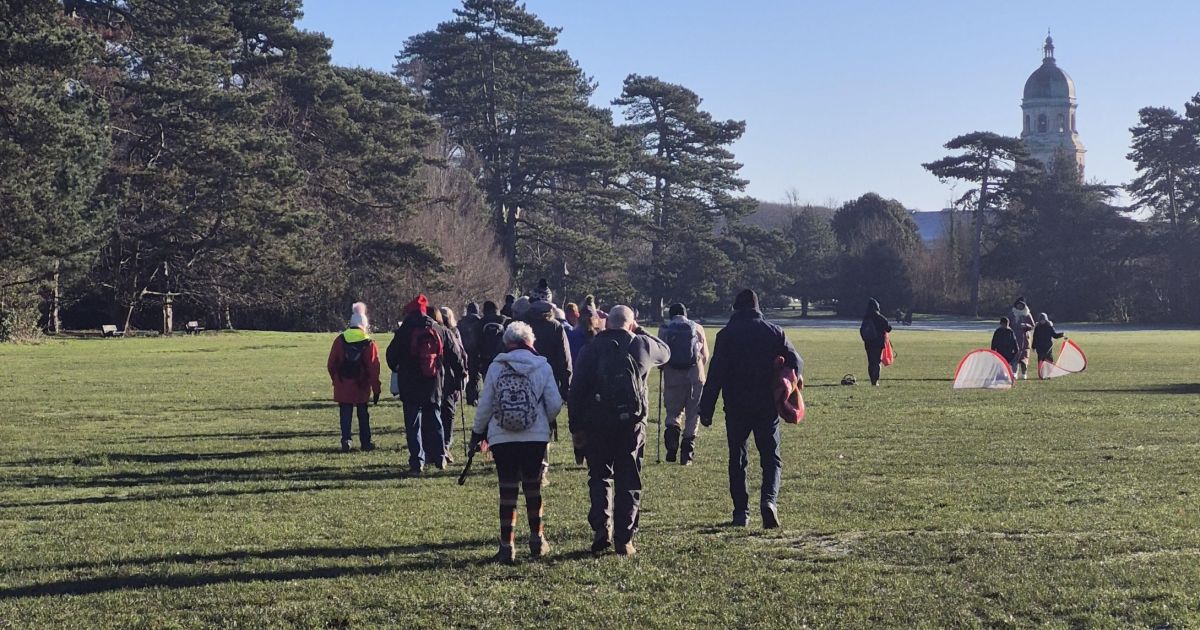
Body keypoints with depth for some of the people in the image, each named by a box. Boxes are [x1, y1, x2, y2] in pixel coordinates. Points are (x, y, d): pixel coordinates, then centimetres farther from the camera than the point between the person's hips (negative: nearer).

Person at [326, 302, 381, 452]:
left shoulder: (340, 340, -2)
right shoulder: (369, 344, -7)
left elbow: (330, 365, 2)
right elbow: (374, 369, -8)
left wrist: (335, 379, 17)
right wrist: (376, 389, -3)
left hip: (343, 386, 0)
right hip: (361, 387, 0)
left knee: (345, 414, 5)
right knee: (363, 414, 12)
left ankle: (346, 440, -5)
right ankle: (365, 443, 15)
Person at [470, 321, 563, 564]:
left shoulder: (496, 367, -1)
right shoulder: (543, 367, -1)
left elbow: (484, 405, 1)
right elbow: (555, 404, -2)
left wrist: (477, 432, 14)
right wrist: (546, 422, 19)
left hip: (502, 439, 0)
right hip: (536, 437, 1)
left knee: (507, 490, 3)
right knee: (533, 487, 14)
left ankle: (507, 546, 3)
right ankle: (537, 540, 21)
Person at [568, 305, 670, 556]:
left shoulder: (591, 349, 2)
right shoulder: (642, 345, 4)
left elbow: (576, 391, -1)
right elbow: (665, 352, 27)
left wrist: (576, 427, 5)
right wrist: (640, 332, 29)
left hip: (597, 423, 0)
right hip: (632, 422, 0)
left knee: (599, 477, 12)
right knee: (628, 482, 6)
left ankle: (601, 531, -2)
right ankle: (624, 540, 5)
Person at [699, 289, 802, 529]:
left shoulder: (726, 334, -3)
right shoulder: (774, 331, 2)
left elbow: (715, 375, -8)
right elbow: (796, 362, -3)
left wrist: (706, 409, -6)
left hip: (736, 408, -1)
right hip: (767, 407, 1)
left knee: (737, 459, 10)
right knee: (771, 457, 7)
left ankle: (741, 512, 8)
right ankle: (769, 499, -16)